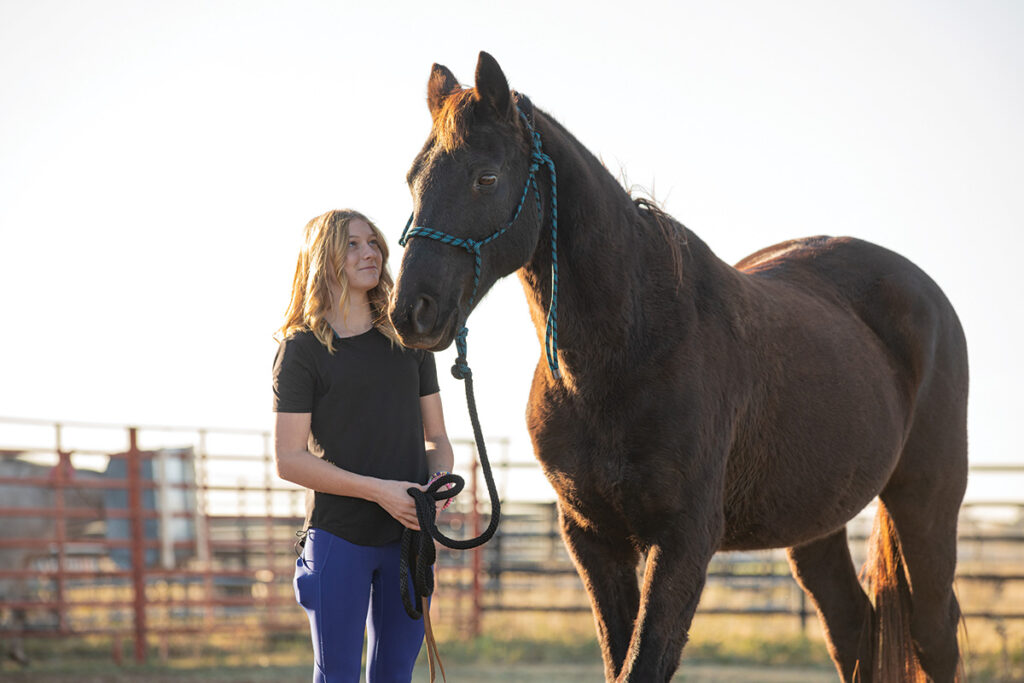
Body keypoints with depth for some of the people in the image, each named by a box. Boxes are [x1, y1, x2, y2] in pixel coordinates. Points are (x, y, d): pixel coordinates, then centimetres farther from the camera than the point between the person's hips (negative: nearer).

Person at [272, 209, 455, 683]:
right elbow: (289, 460, -9)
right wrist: (378, 490, -17)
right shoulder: (302, 349, -3)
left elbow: (436, 437, 15)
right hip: (339, 536, -4)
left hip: (409, 536, 4)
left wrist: (438, 481, -8)